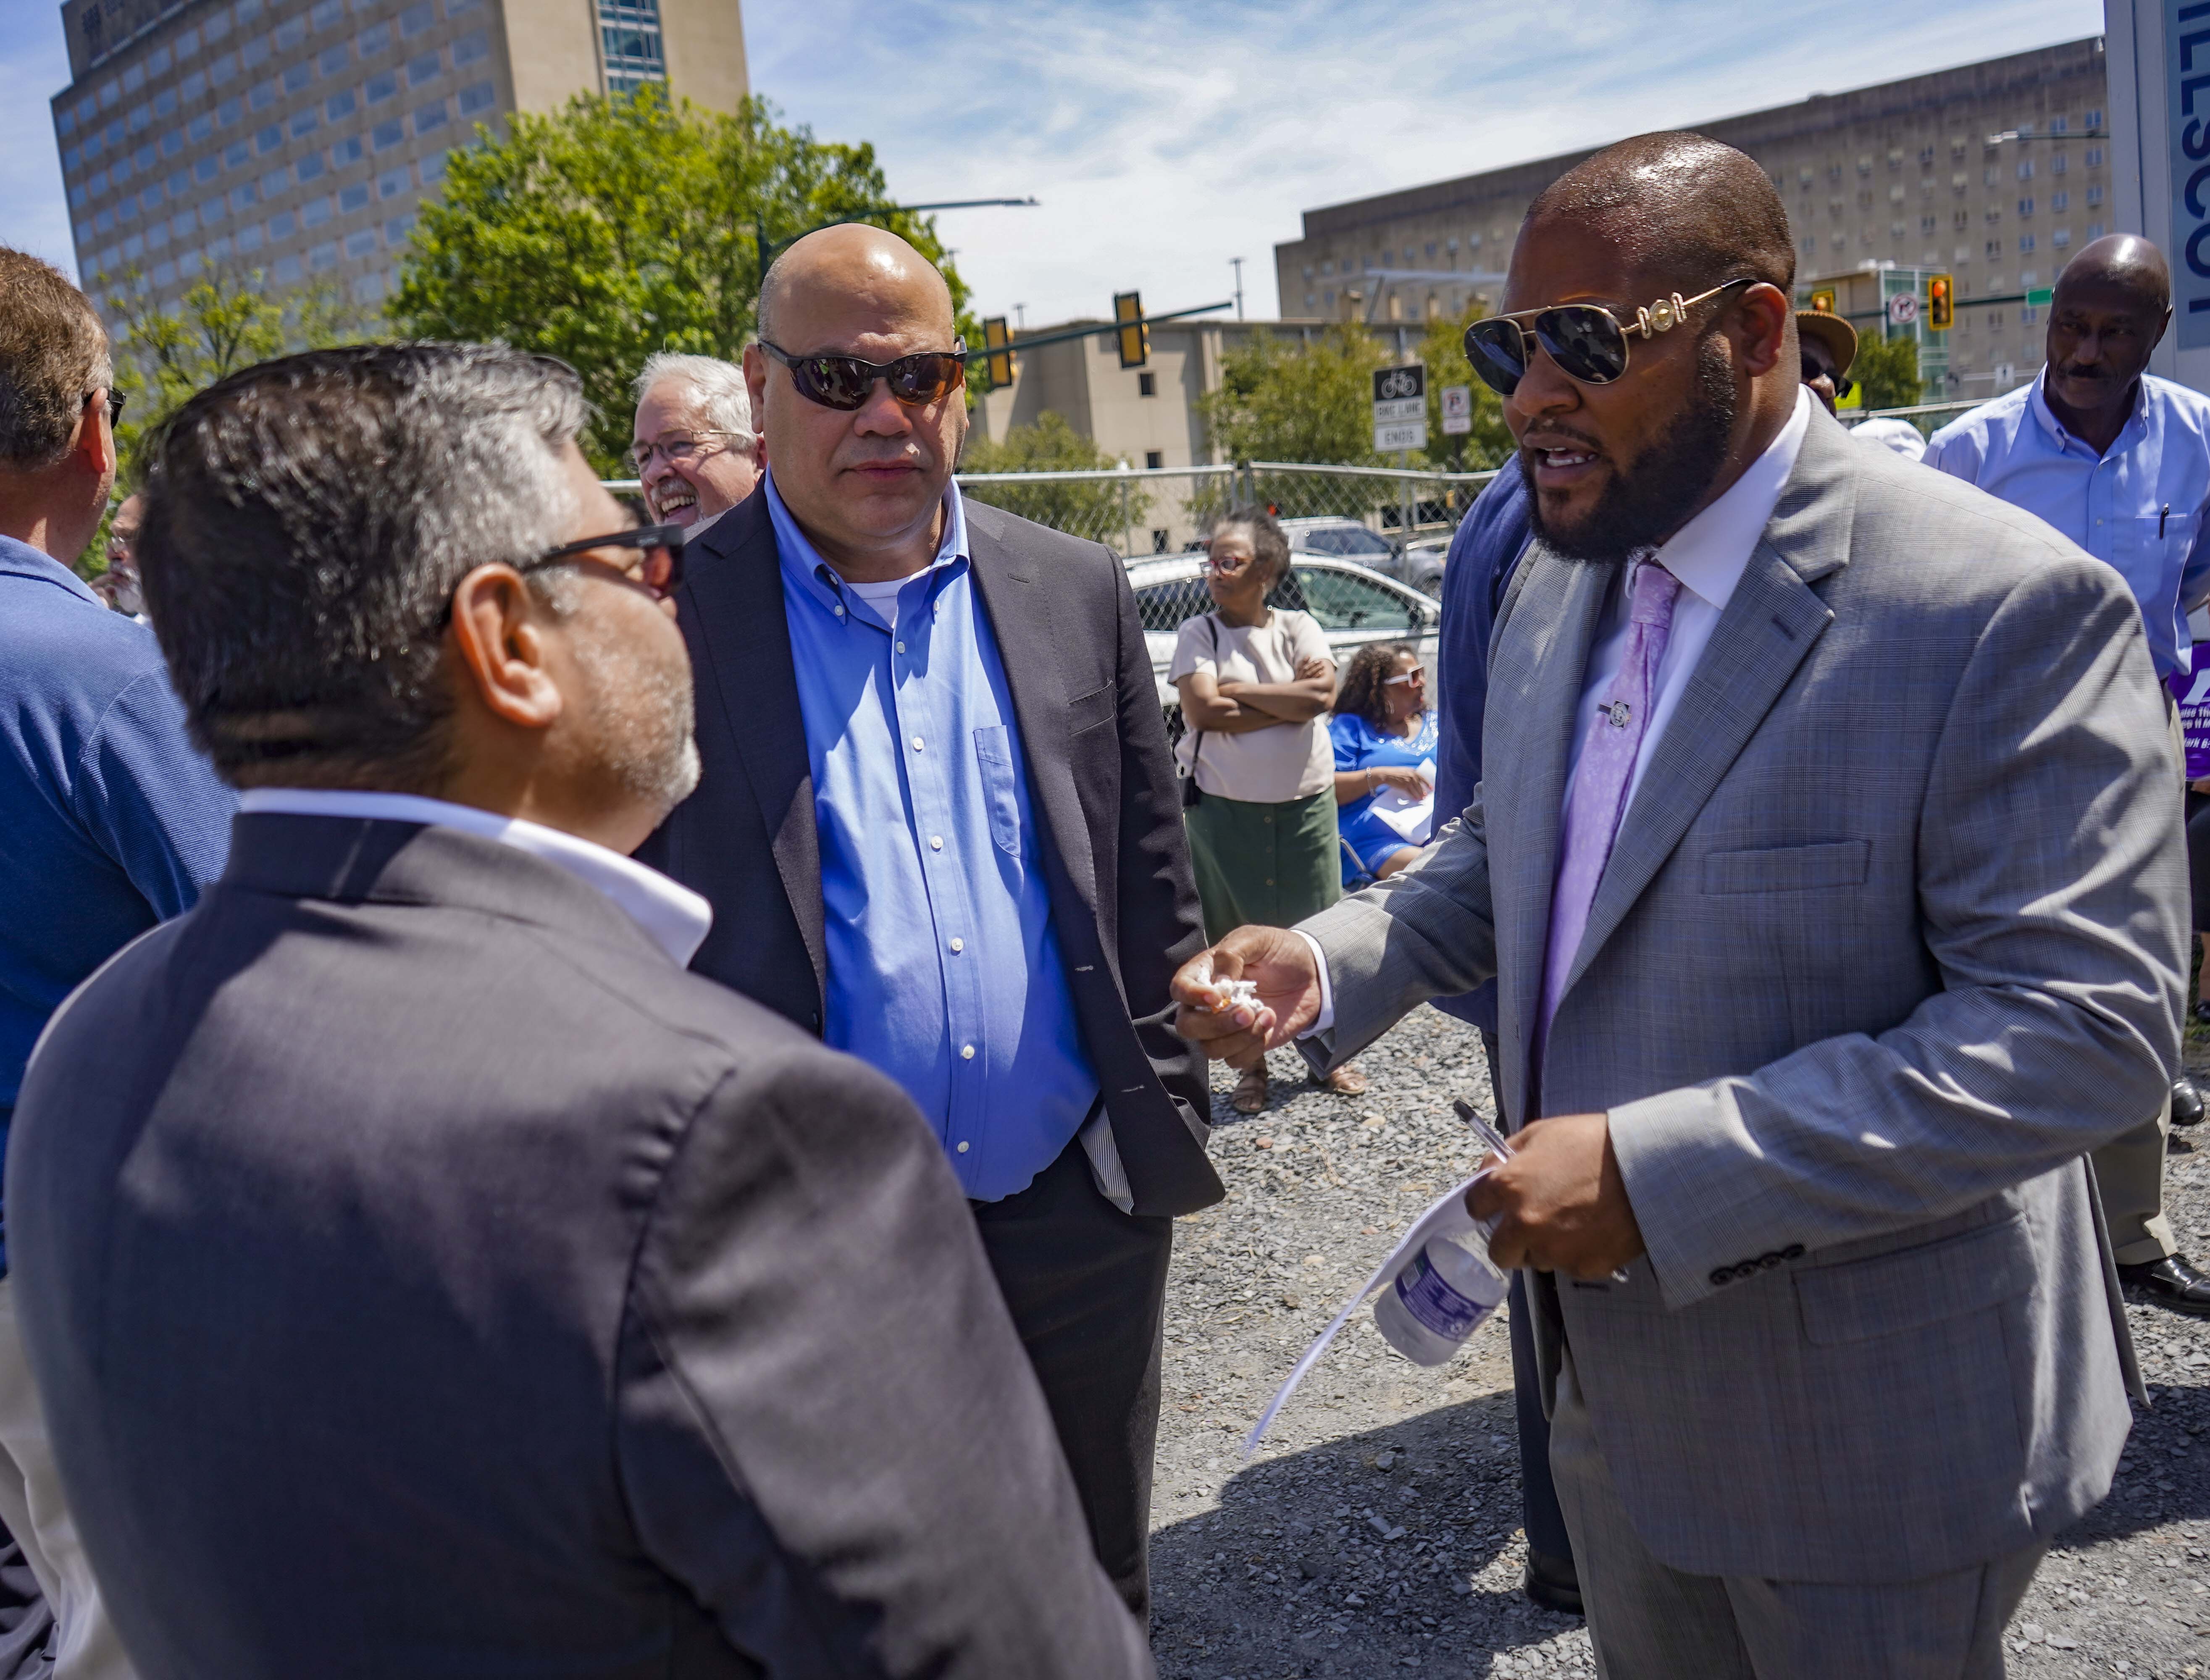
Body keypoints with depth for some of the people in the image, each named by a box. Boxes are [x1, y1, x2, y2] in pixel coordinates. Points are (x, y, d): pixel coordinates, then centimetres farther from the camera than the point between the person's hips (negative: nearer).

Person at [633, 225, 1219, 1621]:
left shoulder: (1079, 593, 3)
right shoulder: (674, 620, -7)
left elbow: (1152, 887, 8)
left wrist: (1171, 1118, 7)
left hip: (1082, 1214, 3)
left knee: (1099, 1603, 23)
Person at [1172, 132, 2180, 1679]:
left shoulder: (2008, 606, -22)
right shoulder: (1561, 579, 2)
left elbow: (2088, 1023, -25)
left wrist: (1661, 1170, -31)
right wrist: (1326, 962, -6)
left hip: (1870, 1432, -6)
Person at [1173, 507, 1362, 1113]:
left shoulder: (1298, 627, 3)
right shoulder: (1198, 633, 0)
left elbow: (1322, 694, -13)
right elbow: (1204, 710, -15)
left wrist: (1239, 690, -13)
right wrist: (1290, 700, -11)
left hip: (1305, 806, 1)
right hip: (1224, 809, -1)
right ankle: (1252, 1066, 19)